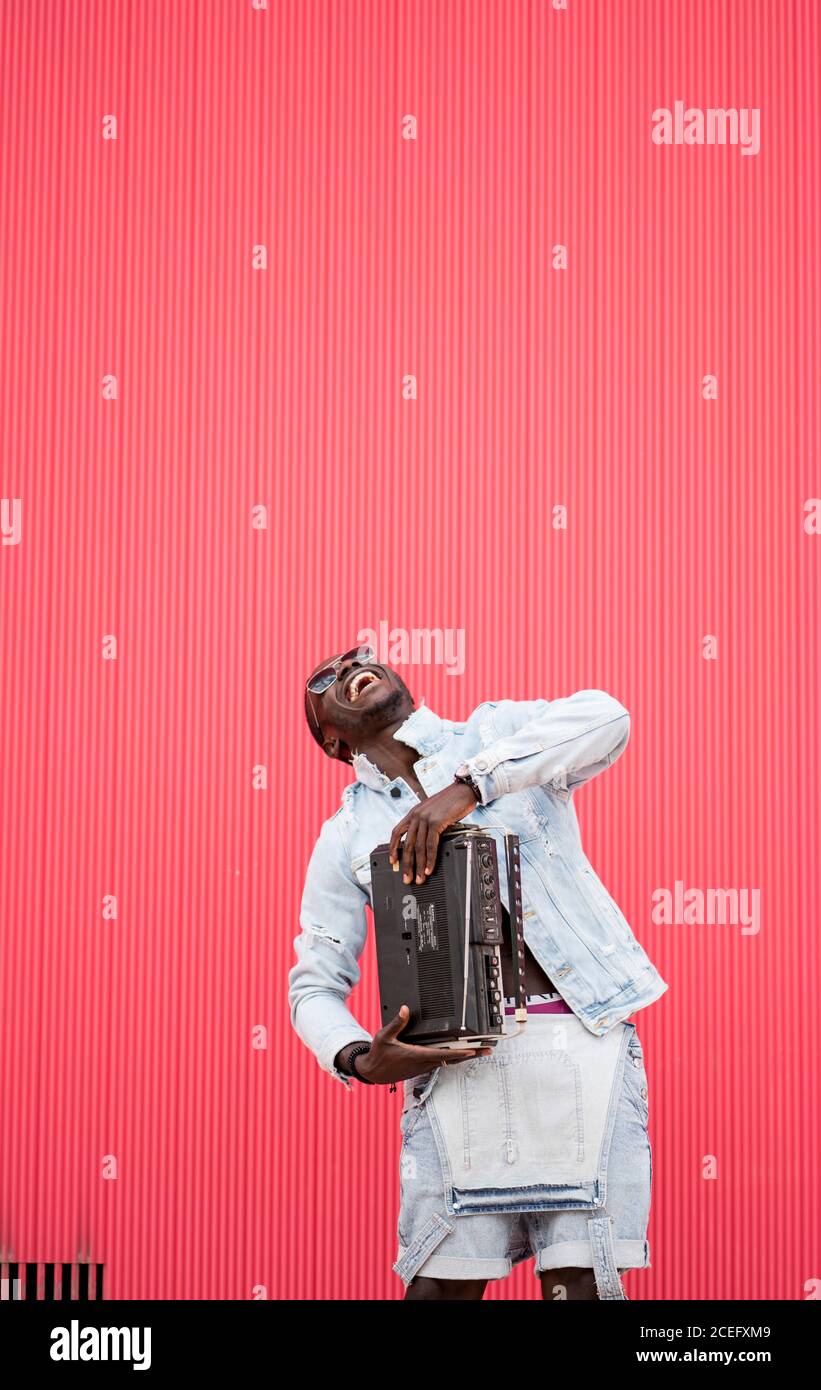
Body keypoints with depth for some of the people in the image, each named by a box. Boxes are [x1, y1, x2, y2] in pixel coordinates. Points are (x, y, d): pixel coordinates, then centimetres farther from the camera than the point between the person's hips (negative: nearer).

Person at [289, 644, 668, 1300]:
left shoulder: (498, 733, 10)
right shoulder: (346, 837, 15)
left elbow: (604, 718, -11)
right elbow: (315, 983, 15)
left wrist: (468, 786, -20)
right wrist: (358, 1061, -7)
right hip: (458, 1060, 2)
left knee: (579, 1280, -9)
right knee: (441, 1282, -5)